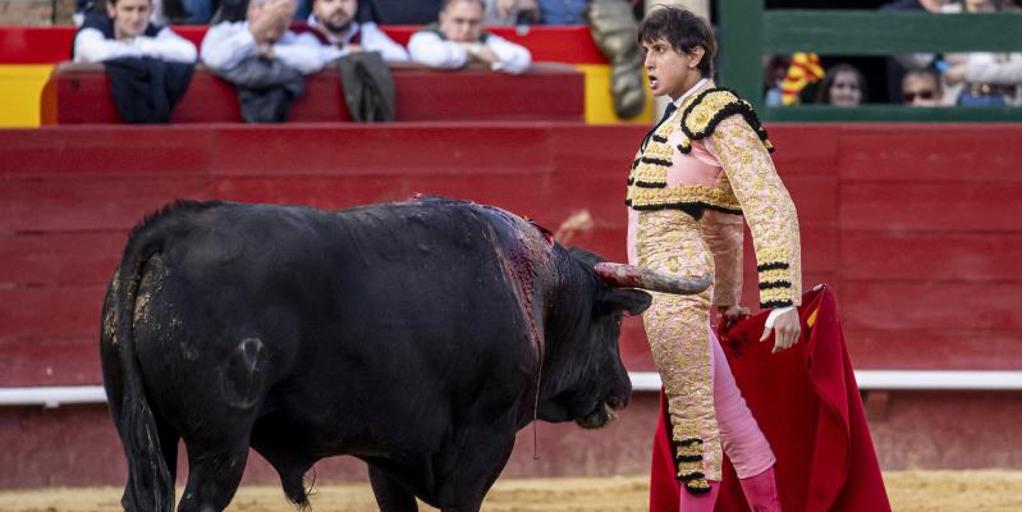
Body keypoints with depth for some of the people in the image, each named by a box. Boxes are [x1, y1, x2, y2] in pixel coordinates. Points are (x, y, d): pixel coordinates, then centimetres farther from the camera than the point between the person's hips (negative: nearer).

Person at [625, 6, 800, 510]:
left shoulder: (722, 119, -10)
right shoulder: (678, 120, 17)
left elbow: (771, 208, -16)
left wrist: (781, 300, -23)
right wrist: (727, 296, 36)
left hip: (675, 284, -10)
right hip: (658, 289, 10)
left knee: (692, 412, -6)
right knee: (726, 411, 13)